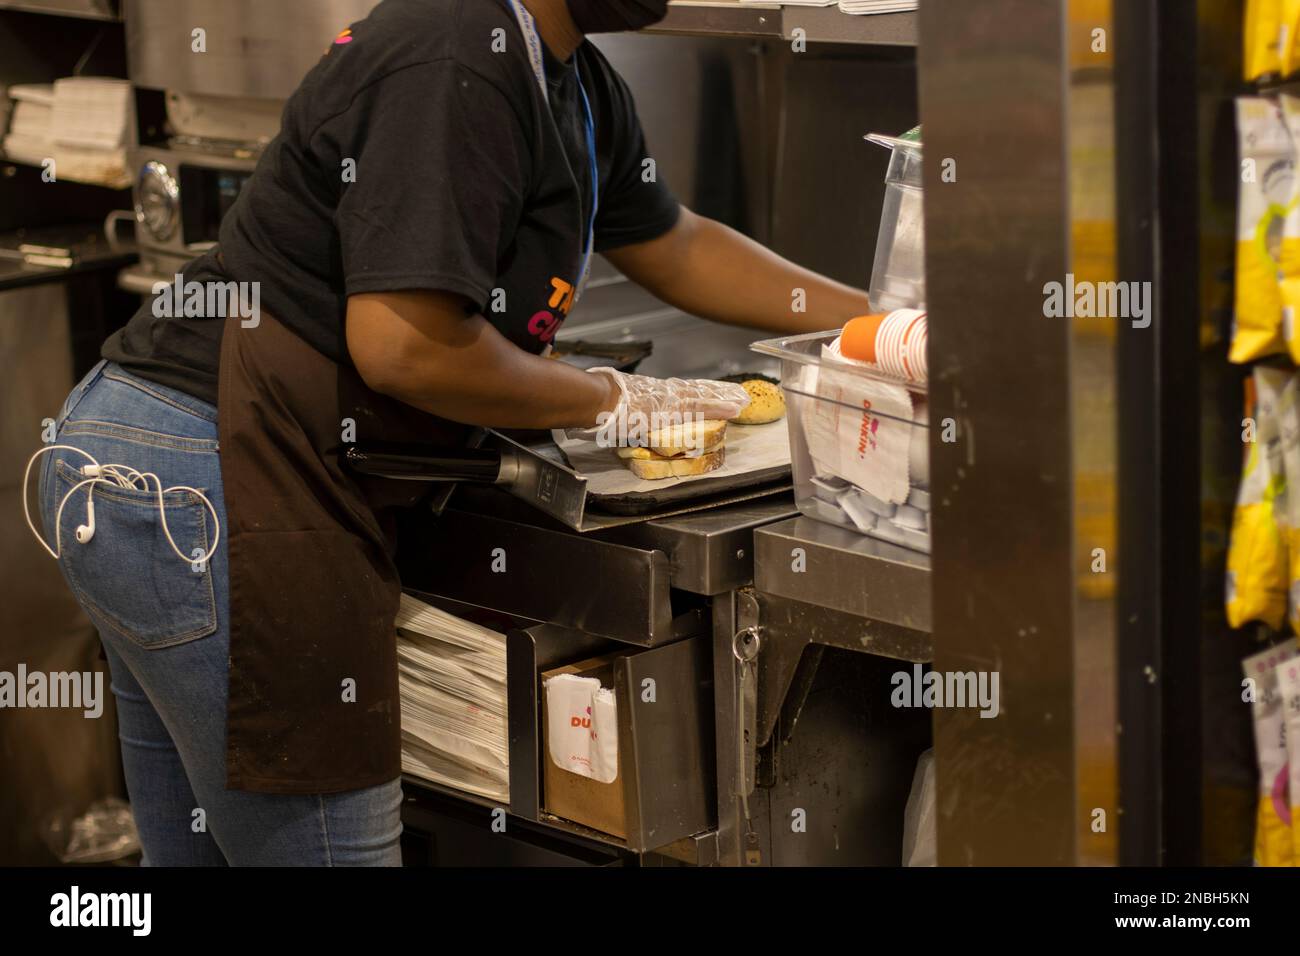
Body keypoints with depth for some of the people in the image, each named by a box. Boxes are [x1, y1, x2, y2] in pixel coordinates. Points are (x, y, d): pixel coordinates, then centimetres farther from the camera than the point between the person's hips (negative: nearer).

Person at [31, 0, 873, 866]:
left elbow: (677, 248, 27)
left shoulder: (577, 81, 12)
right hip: (202, 489, -11)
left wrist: (879, 320, 24)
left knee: (198, 851, 19)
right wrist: (607, 397, -10)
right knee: (329, 846, -3)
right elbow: (404, 345, -25)